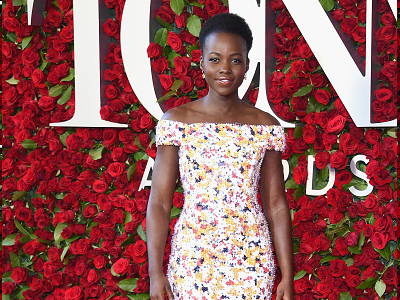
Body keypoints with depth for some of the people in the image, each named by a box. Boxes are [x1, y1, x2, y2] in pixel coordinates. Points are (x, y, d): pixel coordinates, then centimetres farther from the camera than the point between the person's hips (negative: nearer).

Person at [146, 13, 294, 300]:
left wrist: (288, 276, 1)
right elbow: (159, 203, -3)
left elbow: (276, 205, 3)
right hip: (192, 260, -1)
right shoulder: (176, 122, -3)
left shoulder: (266, 127, 1)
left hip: (251, 261, 1)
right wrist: (155, 272, -8)